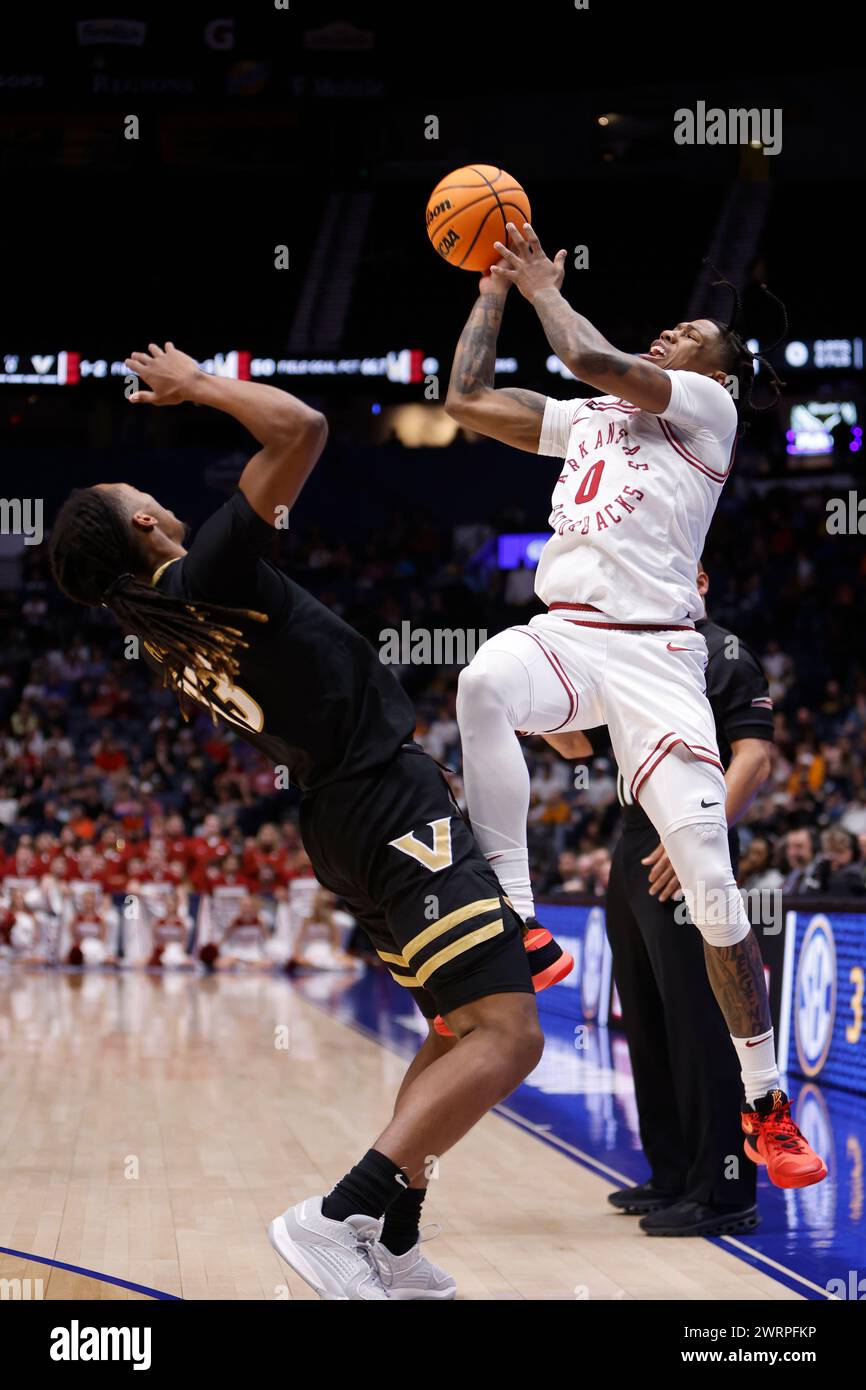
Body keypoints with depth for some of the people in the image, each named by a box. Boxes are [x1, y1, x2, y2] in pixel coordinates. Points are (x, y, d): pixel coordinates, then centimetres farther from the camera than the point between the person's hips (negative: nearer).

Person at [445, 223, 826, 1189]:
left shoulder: (707, 408, 7)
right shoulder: (586, 418, 27)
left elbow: (592, 360, -8)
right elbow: (466, 400, 26)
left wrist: (546, 288, 9)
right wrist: (495, 288, 27)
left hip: (654, 653, -4)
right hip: (565, 634, 4)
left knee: (710, 883, -9)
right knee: (484, 683, -35)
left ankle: (766, 1104, 5)